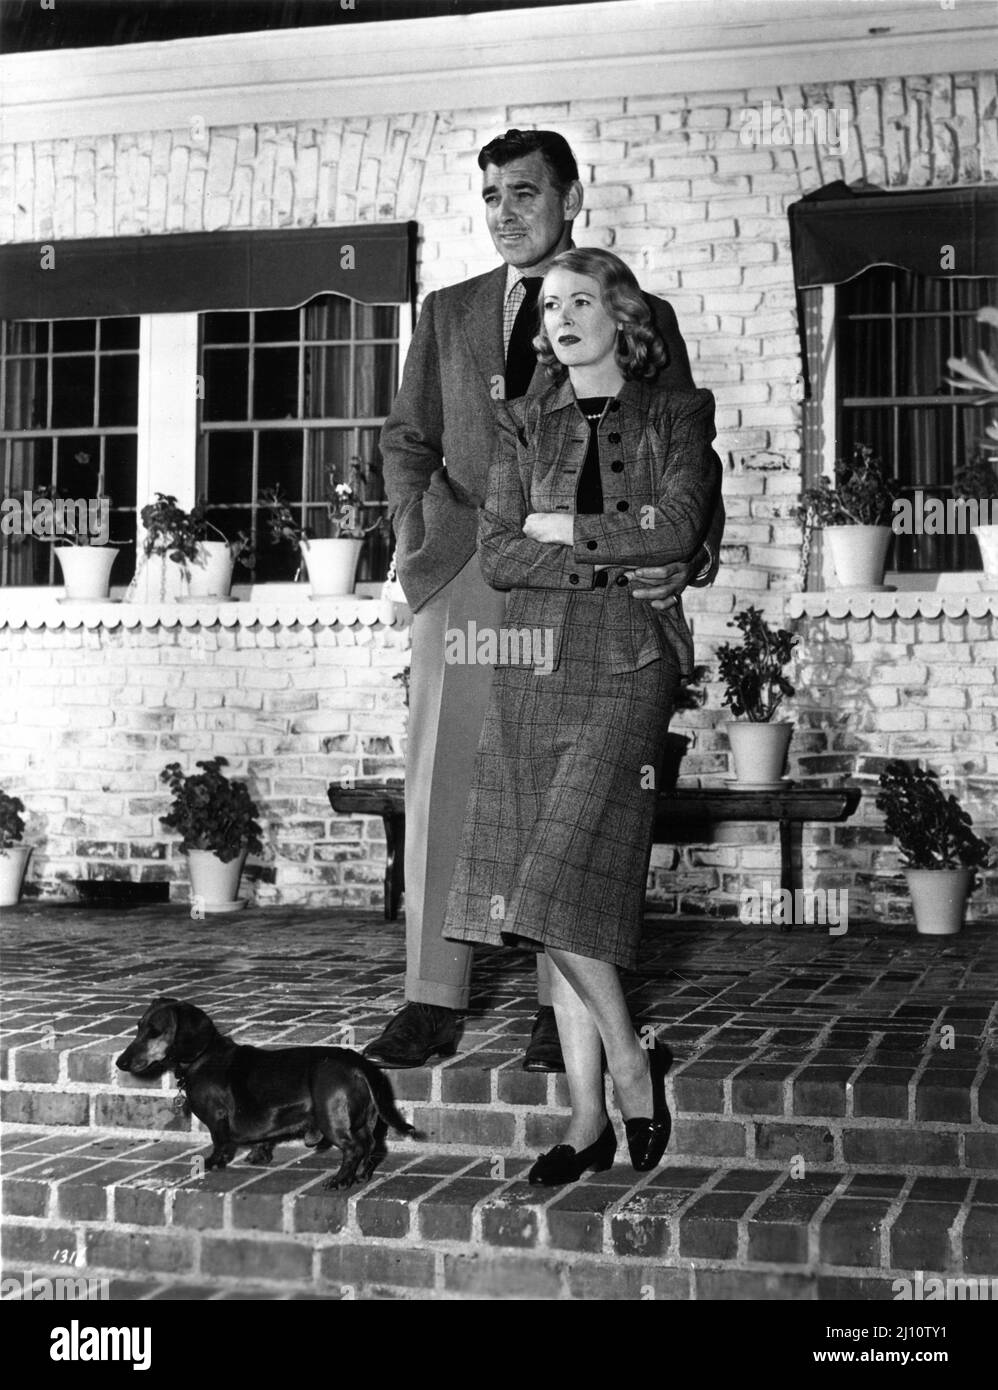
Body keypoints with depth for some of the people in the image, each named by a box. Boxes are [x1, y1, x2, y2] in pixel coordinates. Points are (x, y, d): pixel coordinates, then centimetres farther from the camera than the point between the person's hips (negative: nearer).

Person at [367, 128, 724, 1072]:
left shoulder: (637, 318, 9)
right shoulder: (447, 314, 18)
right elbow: (408, 437, 20)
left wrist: (691, 552, -13)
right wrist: (412, 528, 2)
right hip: (461, 574, 3)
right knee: (440, 781, -2)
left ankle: (562, 1006, 8)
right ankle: (433, 1002, 4)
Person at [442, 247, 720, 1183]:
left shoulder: (676, 417, 9)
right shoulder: (525, 426, 15)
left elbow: (677, 531, -7)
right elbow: (496, 557, 4)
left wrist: (563, 528, -1)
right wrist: (612, 559, -6)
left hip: (627, 666, -4)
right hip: (534, 667, 4)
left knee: (567, 885, -16)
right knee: (552, 900, 0)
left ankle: (631, 1064, 5)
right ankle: (589, 1115, 6)